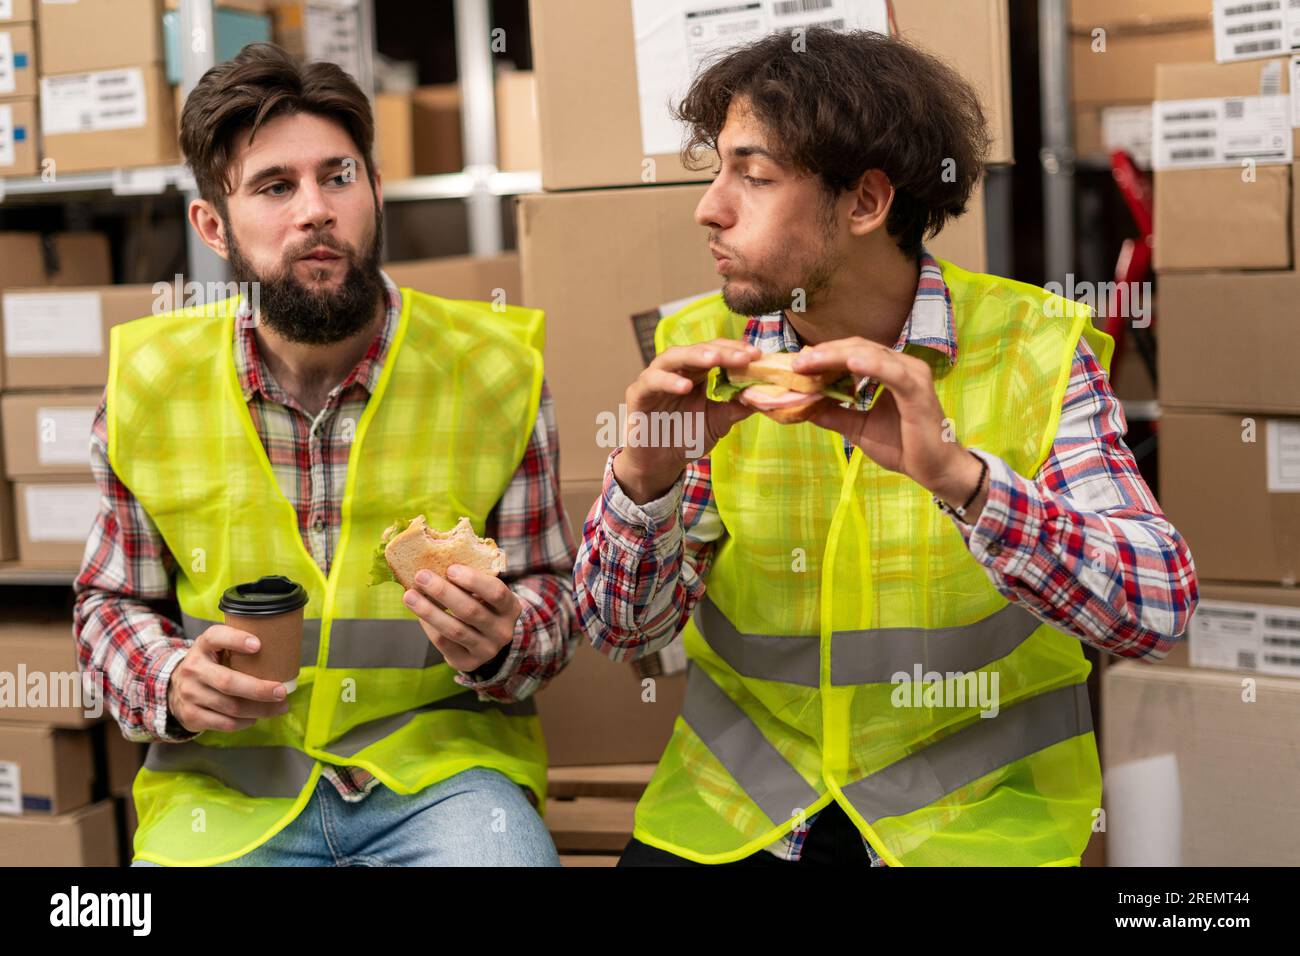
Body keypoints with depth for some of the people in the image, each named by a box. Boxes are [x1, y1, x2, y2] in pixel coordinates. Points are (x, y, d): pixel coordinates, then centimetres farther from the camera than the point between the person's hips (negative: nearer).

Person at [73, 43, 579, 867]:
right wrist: (172, 686, -10)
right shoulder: (147, 386, 1)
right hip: (225, 779, 1)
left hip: (442, 763, -1)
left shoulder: (497, 374, -3)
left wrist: (498, 644, -18)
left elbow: (549, 588, 6)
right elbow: (114, 602, 12)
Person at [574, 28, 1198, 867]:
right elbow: (623, 632, 0)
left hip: (978, 806, -2)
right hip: (736, 803, 2)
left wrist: (956, 475, -30)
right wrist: (646, 475, -20)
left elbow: (1159, 610, -16)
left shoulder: (1032, 349, -7)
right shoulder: (701, 351, 1)